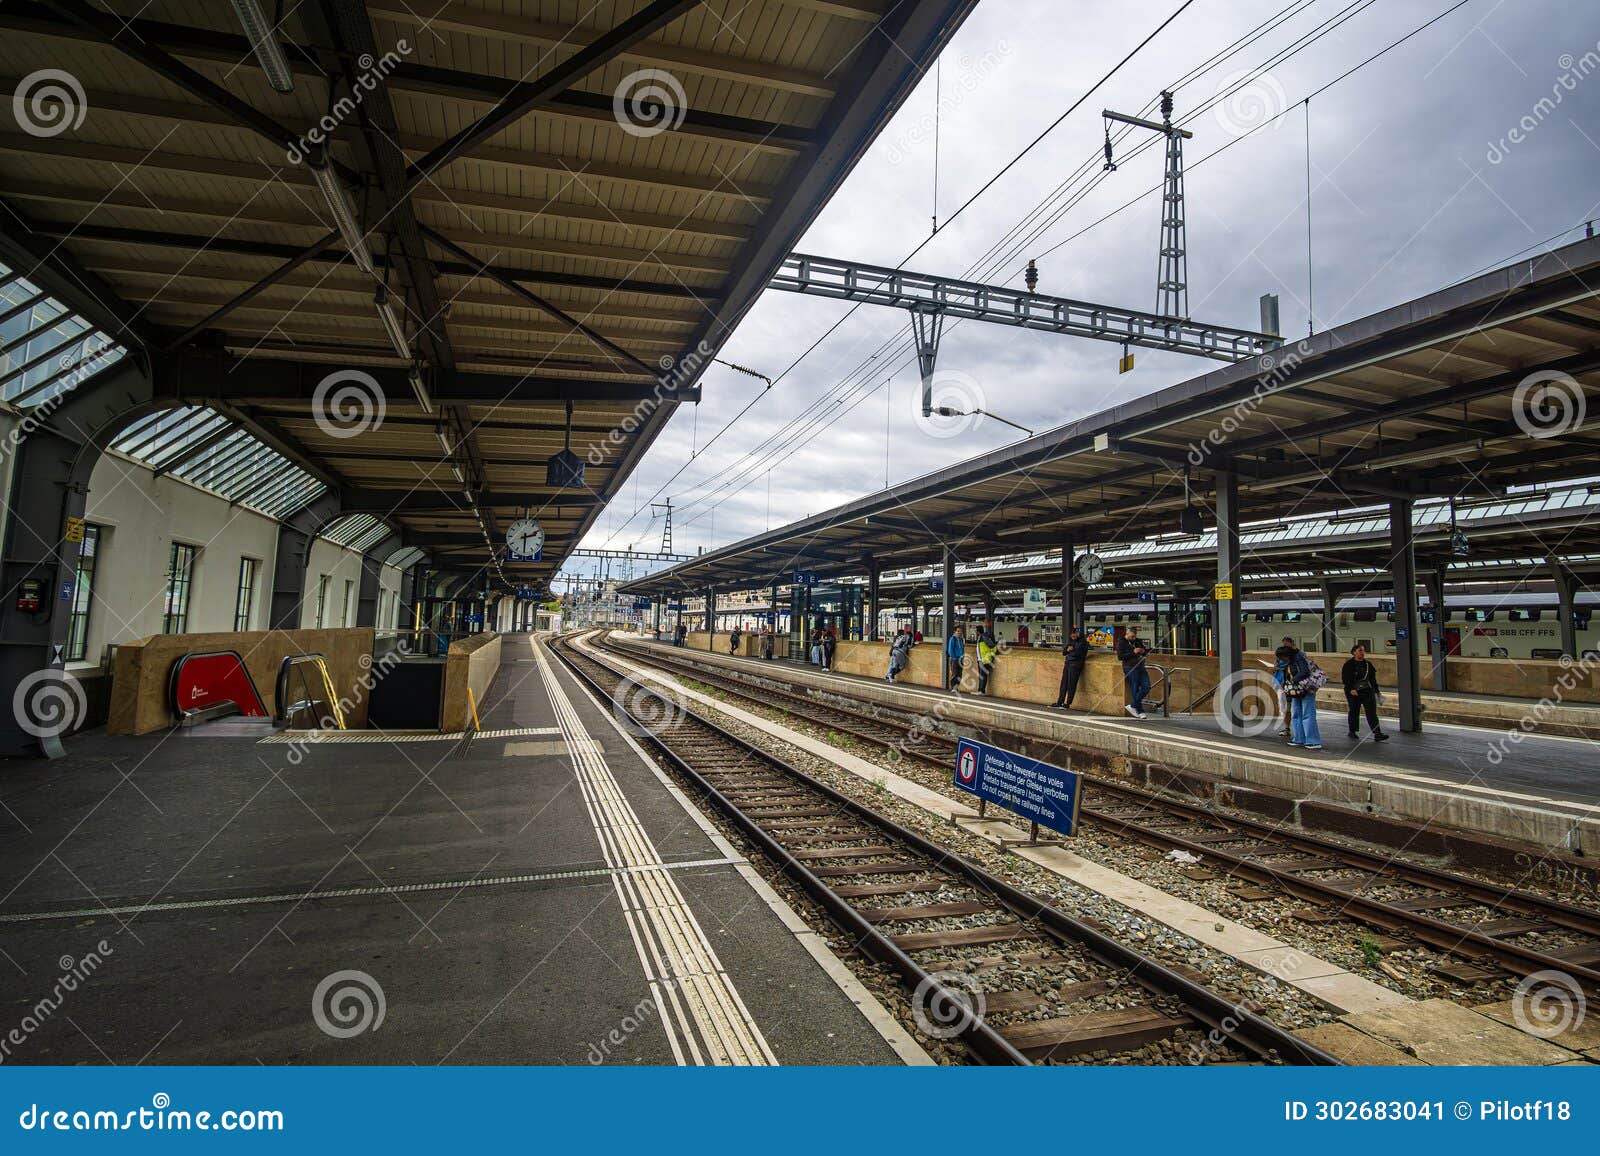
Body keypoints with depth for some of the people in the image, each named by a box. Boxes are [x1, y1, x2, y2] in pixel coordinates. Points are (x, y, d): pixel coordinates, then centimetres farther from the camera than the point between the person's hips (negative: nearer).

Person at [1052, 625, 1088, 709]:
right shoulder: (1071, 641, 15)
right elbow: (1063, 652, 14)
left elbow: (1076, 653, -16)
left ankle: (1067, 704, 0)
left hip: (1075, 664, -7)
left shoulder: (1083, 642, -7)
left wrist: (1068, 652, 3)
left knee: (1071, 685, -5)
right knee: (1064, 684, 6)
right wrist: (1067, 649, -9)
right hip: (1067, 663, 7)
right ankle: (1059, 703, 9)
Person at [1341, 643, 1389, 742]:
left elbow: (1373, 678, 14)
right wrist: (1351, 689, -21)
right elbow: (1345, 679, -9)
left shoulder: (1368, 663, 8)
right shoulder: (1349, 664, -6)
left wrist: (1376, 691, 12)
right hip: (1353, 692, -4)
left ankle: (1377, 734, -8)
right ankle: (1353, 732, 24)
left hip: (1368, 691, 4)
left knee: (1372, 712, -4)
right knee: (1354, 712, 7)